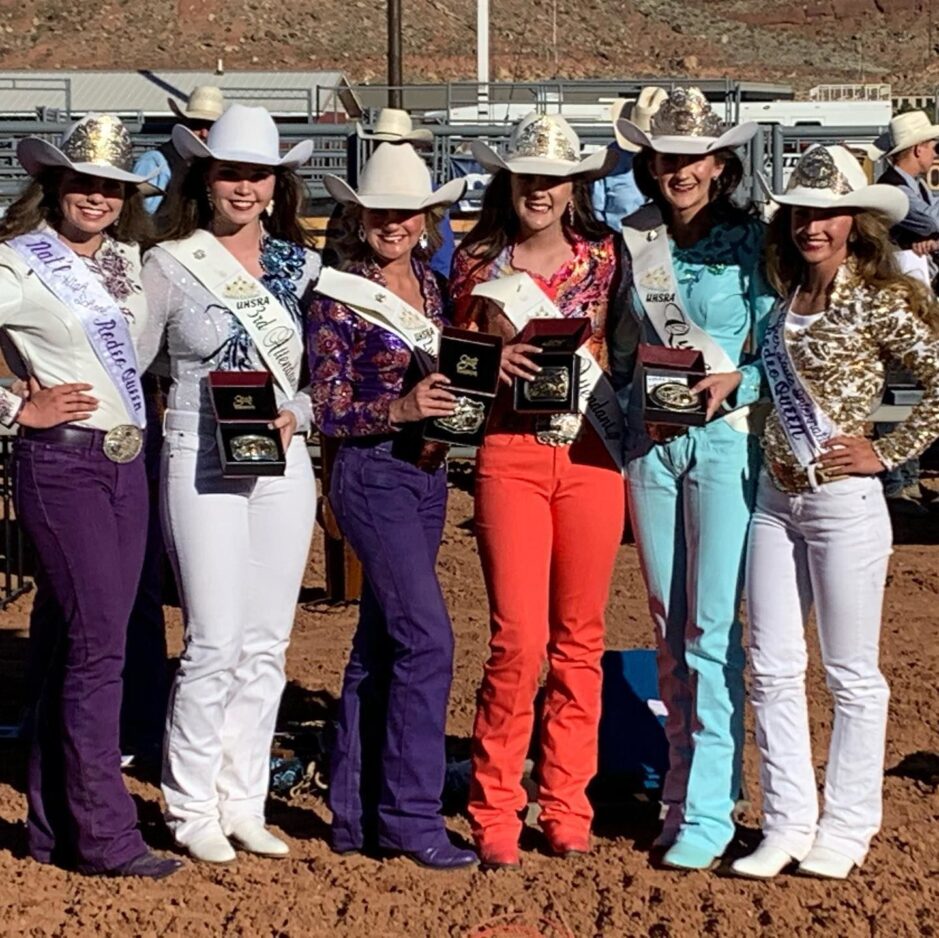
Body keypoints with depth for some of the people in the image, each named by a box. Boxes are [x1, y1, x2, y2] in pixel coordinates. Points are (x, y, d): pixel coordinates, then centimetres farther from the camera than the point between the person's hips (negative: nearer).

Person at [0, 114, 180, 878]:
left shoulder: (129, 260, 13)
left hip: (128, 463, 6)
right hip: (62, 463, -6)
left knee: (67, 643, 11)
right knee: (98, 644, -8)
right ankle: (105, 835, -2)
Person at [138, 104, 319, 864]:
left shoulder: (301, 265, 9)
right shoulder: (171, 264, -1)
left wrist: (295, 414, -6)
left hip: (285, 463, 4)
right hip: (202, 465, -4)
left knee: (267, 645, 7)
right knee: (215, 644, -6)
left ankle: (244, 803, 19)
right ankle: (192, 809, 9)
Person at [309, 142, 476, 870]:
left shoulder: (430, 285, 10)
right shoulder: (339, 296, -9)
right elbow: (329, 410, -10)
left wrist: (459, 399, 2)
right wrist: (401, 409, -23)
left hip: (427, 475, 7)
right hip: (374, 476, -7)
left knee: (380, 644, 11)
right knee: (427, 639, -12)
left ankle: (357, 814, 19)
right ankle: (411, 817, -2)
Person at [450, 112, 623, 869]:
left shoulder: (602, 258, 9)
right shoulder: (478, 261, 6)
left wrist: (581, 363, -7)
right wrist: (492, 355, -11)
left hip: (591, 454, 2)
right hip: (510, 455, -2)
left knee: (580, 639, 6)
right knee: (519, 639, -9)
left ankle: (567, 806, 18)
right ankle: (495, 812, 5)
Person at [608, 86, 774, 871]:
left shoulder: (751, 242, -2)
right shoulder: (631, 242, 9)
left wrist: (735, 381, -19)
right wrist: (625, 419, 0)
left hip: (725, 441, -4)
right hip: (649, 445, 4)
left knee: (713, 628, -7)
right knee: (669, 628, 11)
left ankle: (709, 810, -2)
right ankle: (681, 787, 22)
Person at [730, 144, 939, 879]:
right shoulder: (787, 295, 8)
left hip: (842, 501, -6)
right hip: (774, 496, 7)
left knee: (851, 673, 6)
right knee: (773, 669, 8)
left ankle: (847, 830, 18)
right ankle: (787, 825, 18)